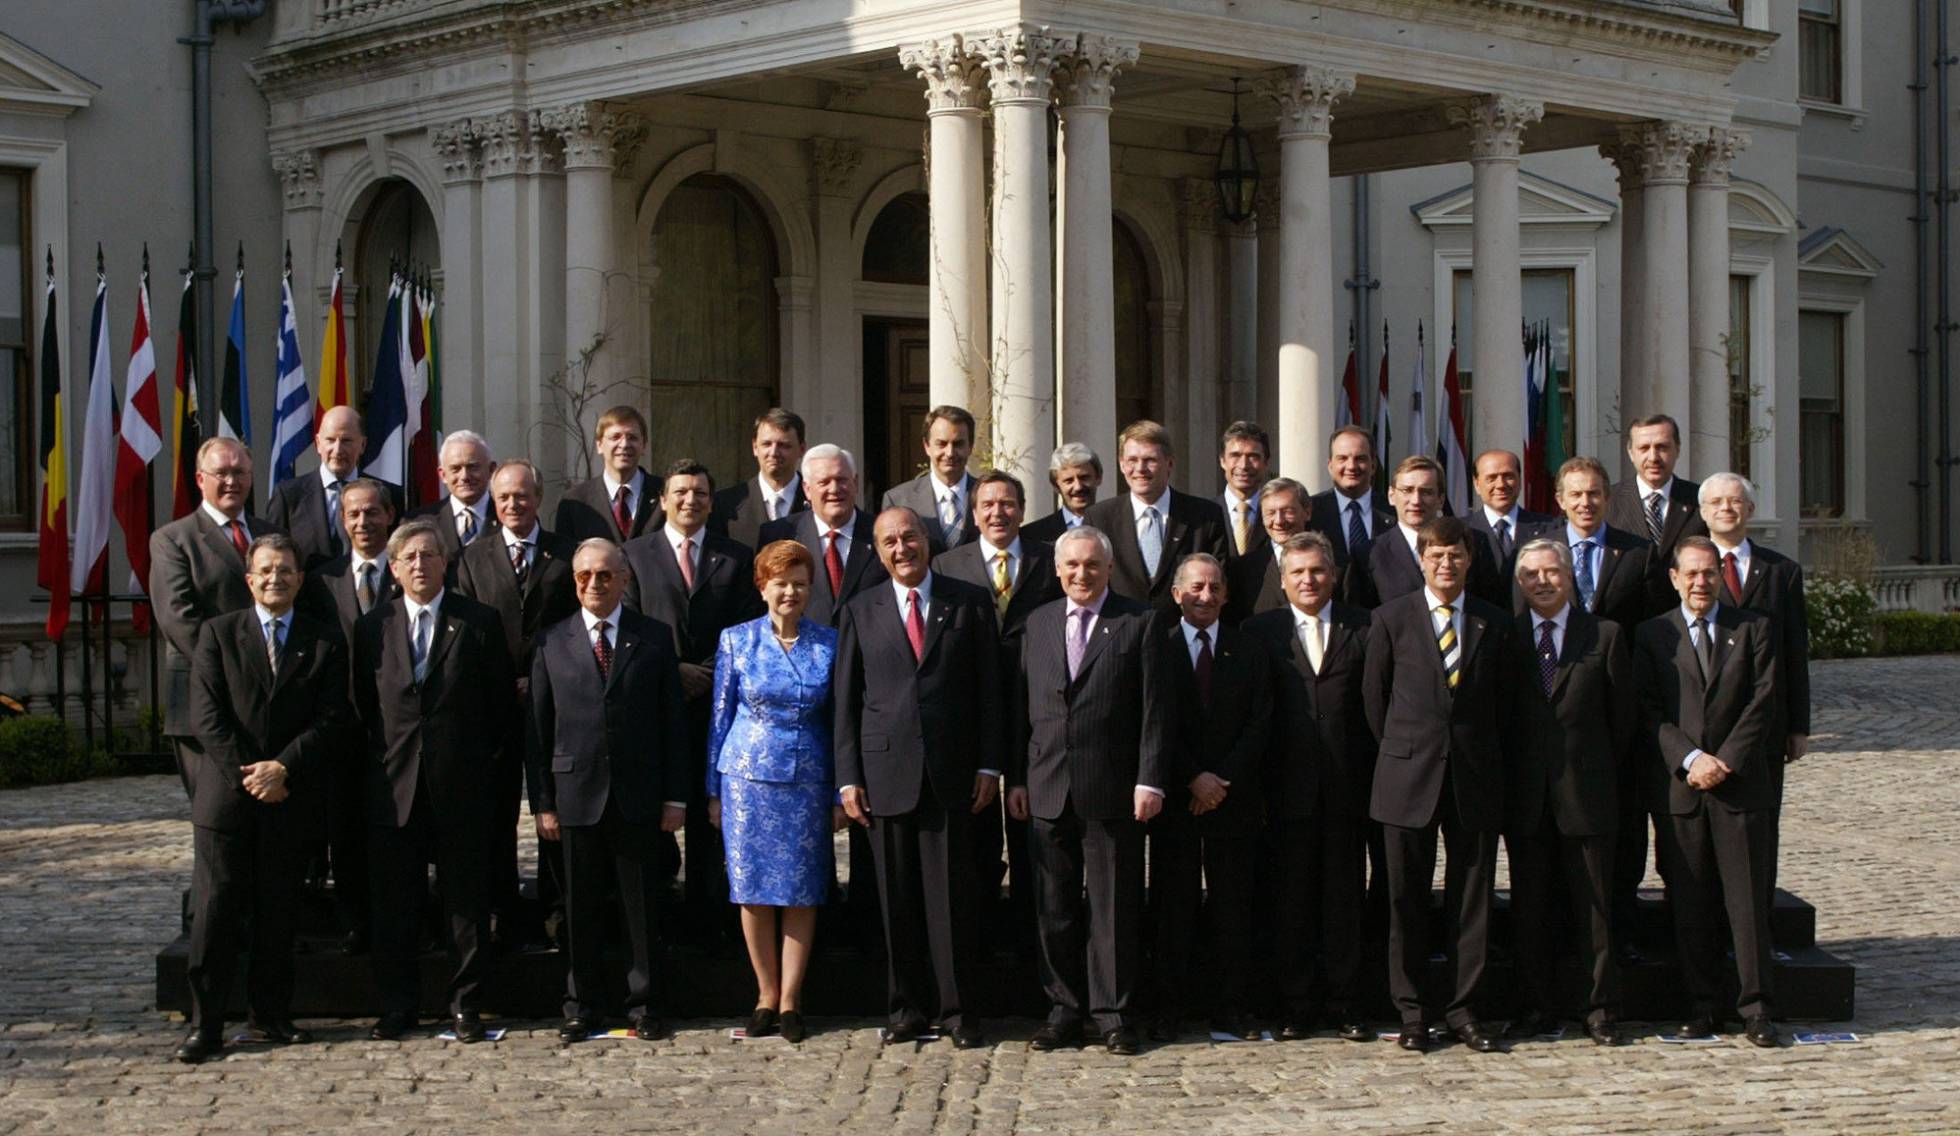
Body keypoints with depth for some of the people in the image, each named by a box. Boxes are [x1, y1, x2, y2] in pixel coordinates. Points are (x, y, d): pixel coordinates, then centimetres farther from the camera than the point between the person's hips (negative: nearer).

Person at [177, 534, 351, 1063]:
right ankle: (205, 1024, 1)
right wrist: (248, 775, -11)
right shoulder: (218, 633, 6)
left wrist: (283, 767, -13)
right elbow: (206, 716, -2)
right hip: (226, 796, -1)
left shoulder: (324, 641, 8)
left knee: (278, 912, 7)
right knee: (216, 910, -3)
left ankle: (272, 1015, 17)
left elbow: (331, 719, -1)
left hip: (291, 797, 1)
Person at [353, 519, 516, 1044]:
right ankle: (397, 1006, 15)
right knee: (394, 904, 6)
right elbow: (361, 705, 11)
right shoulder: (372, 627, 8)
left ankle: (466, 1006, 12)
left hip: (461, 786, -2)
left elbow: (503, 701, 4)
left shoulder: (480, 622, 2)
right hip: (394, 785, 2)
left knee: (467, 901, 4)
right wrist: (378, 760, 4)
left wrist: (486, 758, 1)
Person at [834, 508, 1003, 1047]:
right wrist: (848, 777, 2)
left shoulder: (971, 603, 7)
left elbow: (990, 688, 6)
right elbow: (846, 700, 8)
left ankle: (955, 1009, 6)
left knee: (951, 895, -2)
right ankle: (907, 1008, 13)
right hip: (886, 770, 1)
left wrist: (989, 765, -1)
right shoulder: (860, 611, 10)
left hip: (951, 774, -1)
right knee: (897, 897, 4)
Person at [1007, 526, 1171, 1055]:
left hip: (1112, 791, -4)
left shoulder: (1140, 623, 0)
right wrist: (1016, 777, 9)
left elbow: (1155, 709, -4)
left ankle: (1112, 1011, 9)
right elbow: (1022, 706, 13)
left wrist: (1150, 780, -10)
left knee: (1113, 905, 1)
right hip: (1048, 790, 4)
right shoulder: (1038, 623, 13)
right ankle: (1064, 1008, 16)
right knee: (1054, 907, 7)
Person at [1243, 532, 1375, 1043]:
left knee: (1345, 899, 5)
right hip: (1289, 787, 0)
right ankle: (1297, 1006, 10)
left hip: (1348, 788, 0)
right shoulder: (1261, 631, 6)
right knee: (1292, 900, 4)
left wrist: (1376, 779, -5)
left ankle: (1345, 1005, 12)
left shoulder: (1362, 628, 7)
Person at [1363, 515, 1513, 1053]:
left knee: (1472, 898, 3)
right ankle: (1410, 1010, 10)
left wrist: (1485, 757, 6)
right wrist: (1400, 750, 7)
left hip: (1475, 778, 1)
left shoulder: (1495, 624, 7)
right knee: (1407, 901, 2)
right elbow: (1374, 693, 8)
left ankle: (1464, 1008, 11)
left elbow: (1503, 702, 12)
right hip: (1409, 777, -1)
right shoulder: (1391, 619, 3)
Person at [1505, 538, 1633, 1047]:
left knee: (1595, 908, 3)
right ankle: (1537, 1009, 15)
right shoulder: (1505, 638, 5)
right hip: (1526, 795, 1)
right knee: (1529, 910, 6)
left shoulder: (1606, 636, 3)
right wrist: (1506, 780, 4)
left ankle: (1601, 1011, 10)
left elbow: (1624, 714, 5)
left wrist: (1603, 771, 4)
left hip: (1587, 793, -1)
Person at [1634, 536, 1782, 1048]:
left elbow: (1762, 703, 0)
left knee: (1748, 899, -1)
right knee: (1691, 903, 3)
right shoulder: (1652, 635, 9)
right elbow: (1649, 712, 1)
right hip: (1681, 788, 1)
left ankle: (1754, 1007, 4)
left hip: (1742, 784, -1)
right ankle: (1703, 1004, 10)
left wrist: (1725, 761, -10)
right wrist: (1691, 759, -12)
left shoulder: (1755, 629, 8)